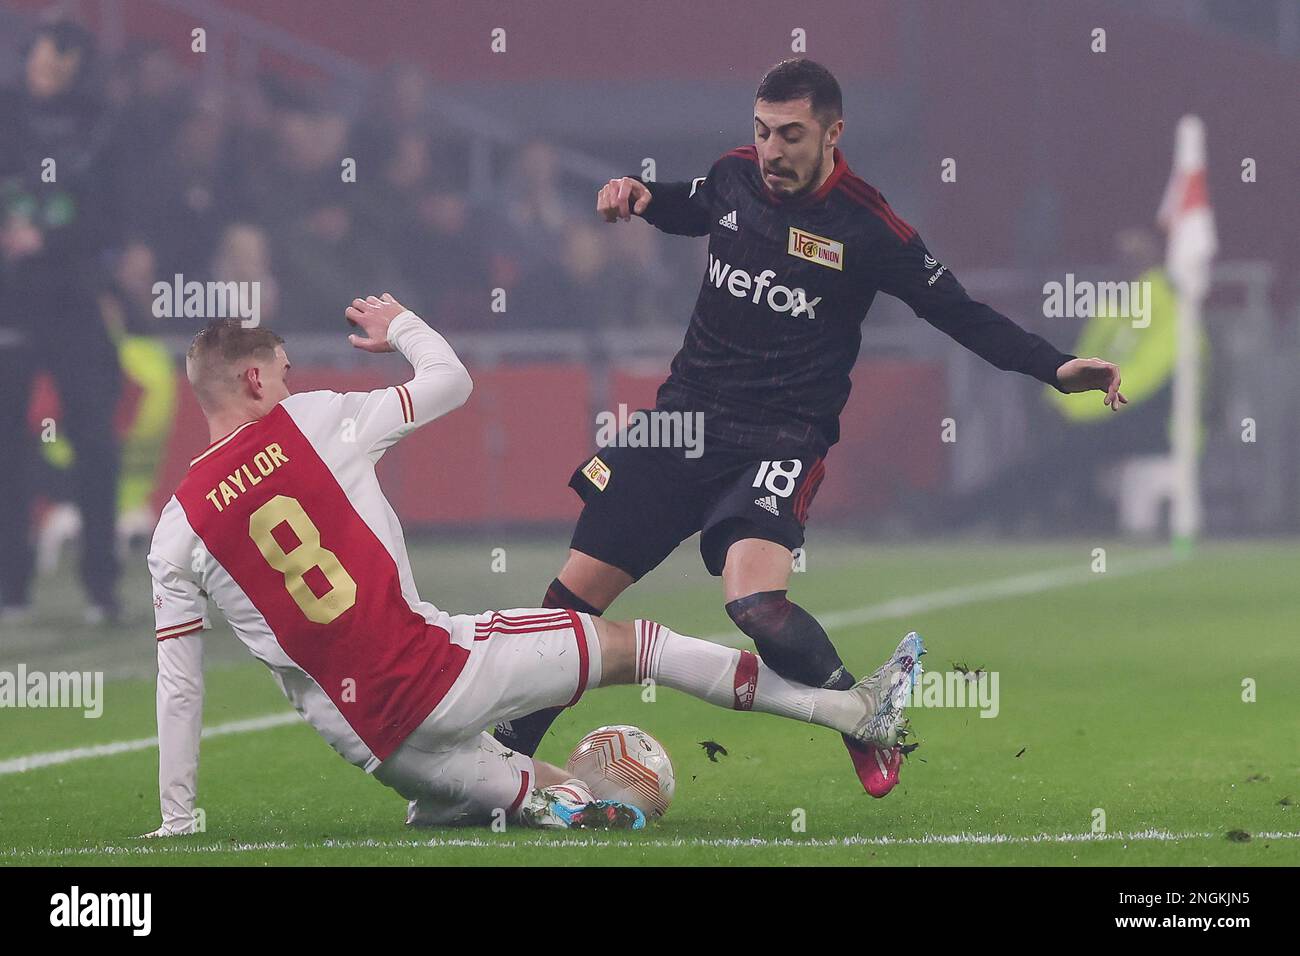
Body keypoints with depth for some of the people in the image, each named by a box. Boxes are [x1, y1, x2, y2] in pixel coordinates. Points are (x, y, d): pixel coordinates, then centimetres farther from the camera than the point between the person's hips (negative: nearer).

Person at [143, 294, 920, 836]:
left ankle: (547, 799, -7)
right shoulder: (312, 421, -3)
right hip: (434, 667, -3)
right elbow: (451, 381, 10)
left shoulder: (177, 533, 2)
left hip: (366, 738, 3)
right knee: (629, 644, 11)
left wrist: (177, 820, 10)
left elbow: (178, 687, 3)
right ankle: (854, 711, 12)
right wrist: (400, 324, 31)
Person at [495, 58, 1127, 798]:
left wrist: (1054, 367, -18)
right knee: (578, 590, -2)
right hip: (688, 411, 5)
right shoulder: (735, 177, 1)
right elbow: (686, 211, 26)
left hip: (782, 439, -5)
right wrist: (640, 196, 5)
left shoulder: (868, 229, -13)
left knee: (757, 603, -28)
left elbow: (961, 314, -6)